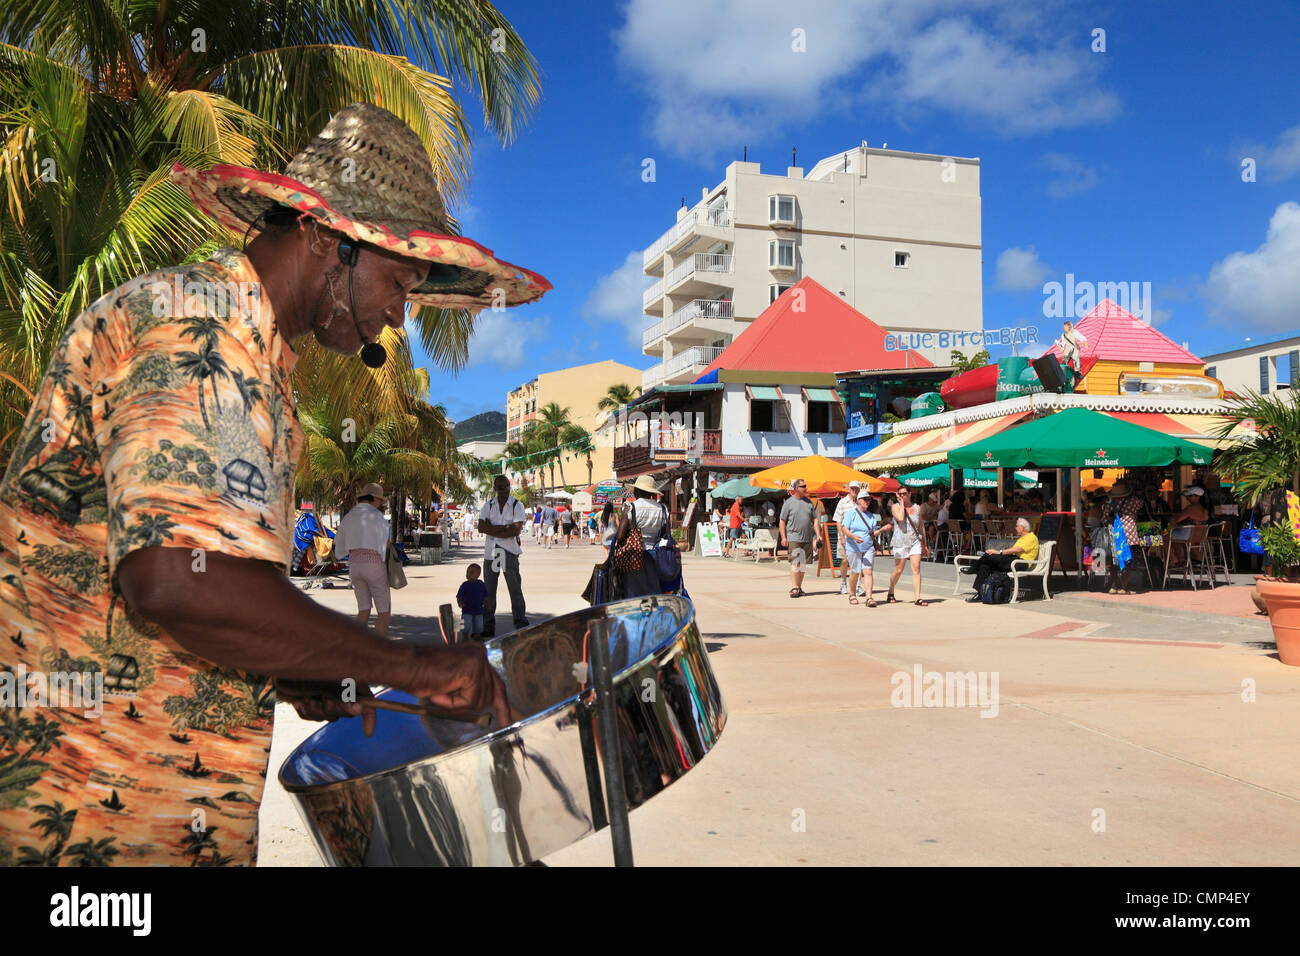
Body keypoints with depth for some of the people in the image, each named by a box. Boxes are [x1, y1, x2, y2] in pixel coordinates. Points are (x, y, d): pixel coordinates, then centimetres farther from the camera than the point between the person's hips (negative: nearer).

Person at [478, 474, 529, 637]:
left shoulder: (517, 505, -1)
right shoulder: (488, 505, 9)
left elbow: (516, 531, -12)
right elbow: (481, 527, -4)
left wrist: (492, 530, -9)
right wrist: (504, 527, -12)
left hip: (509, 551, -3)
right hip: (490, 551, 3)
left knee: (515, 588, 0)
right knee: (489, 589, 5)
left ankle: (521, 624, 8)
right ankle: (487, 628, 11)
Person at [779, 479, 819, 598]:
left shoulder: (809, 502, 12)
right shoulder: (789, 502, 0)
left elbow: (814, 520, 16)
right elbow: (782, 521, 1)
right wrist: (783, 537, -7)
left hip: (807, 539, 5)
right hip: (793, 538, -5)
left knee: (803, 564, 9)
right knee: (795, 563, -12)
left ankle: (799, 587, 18)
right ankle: (794, 588, -12)